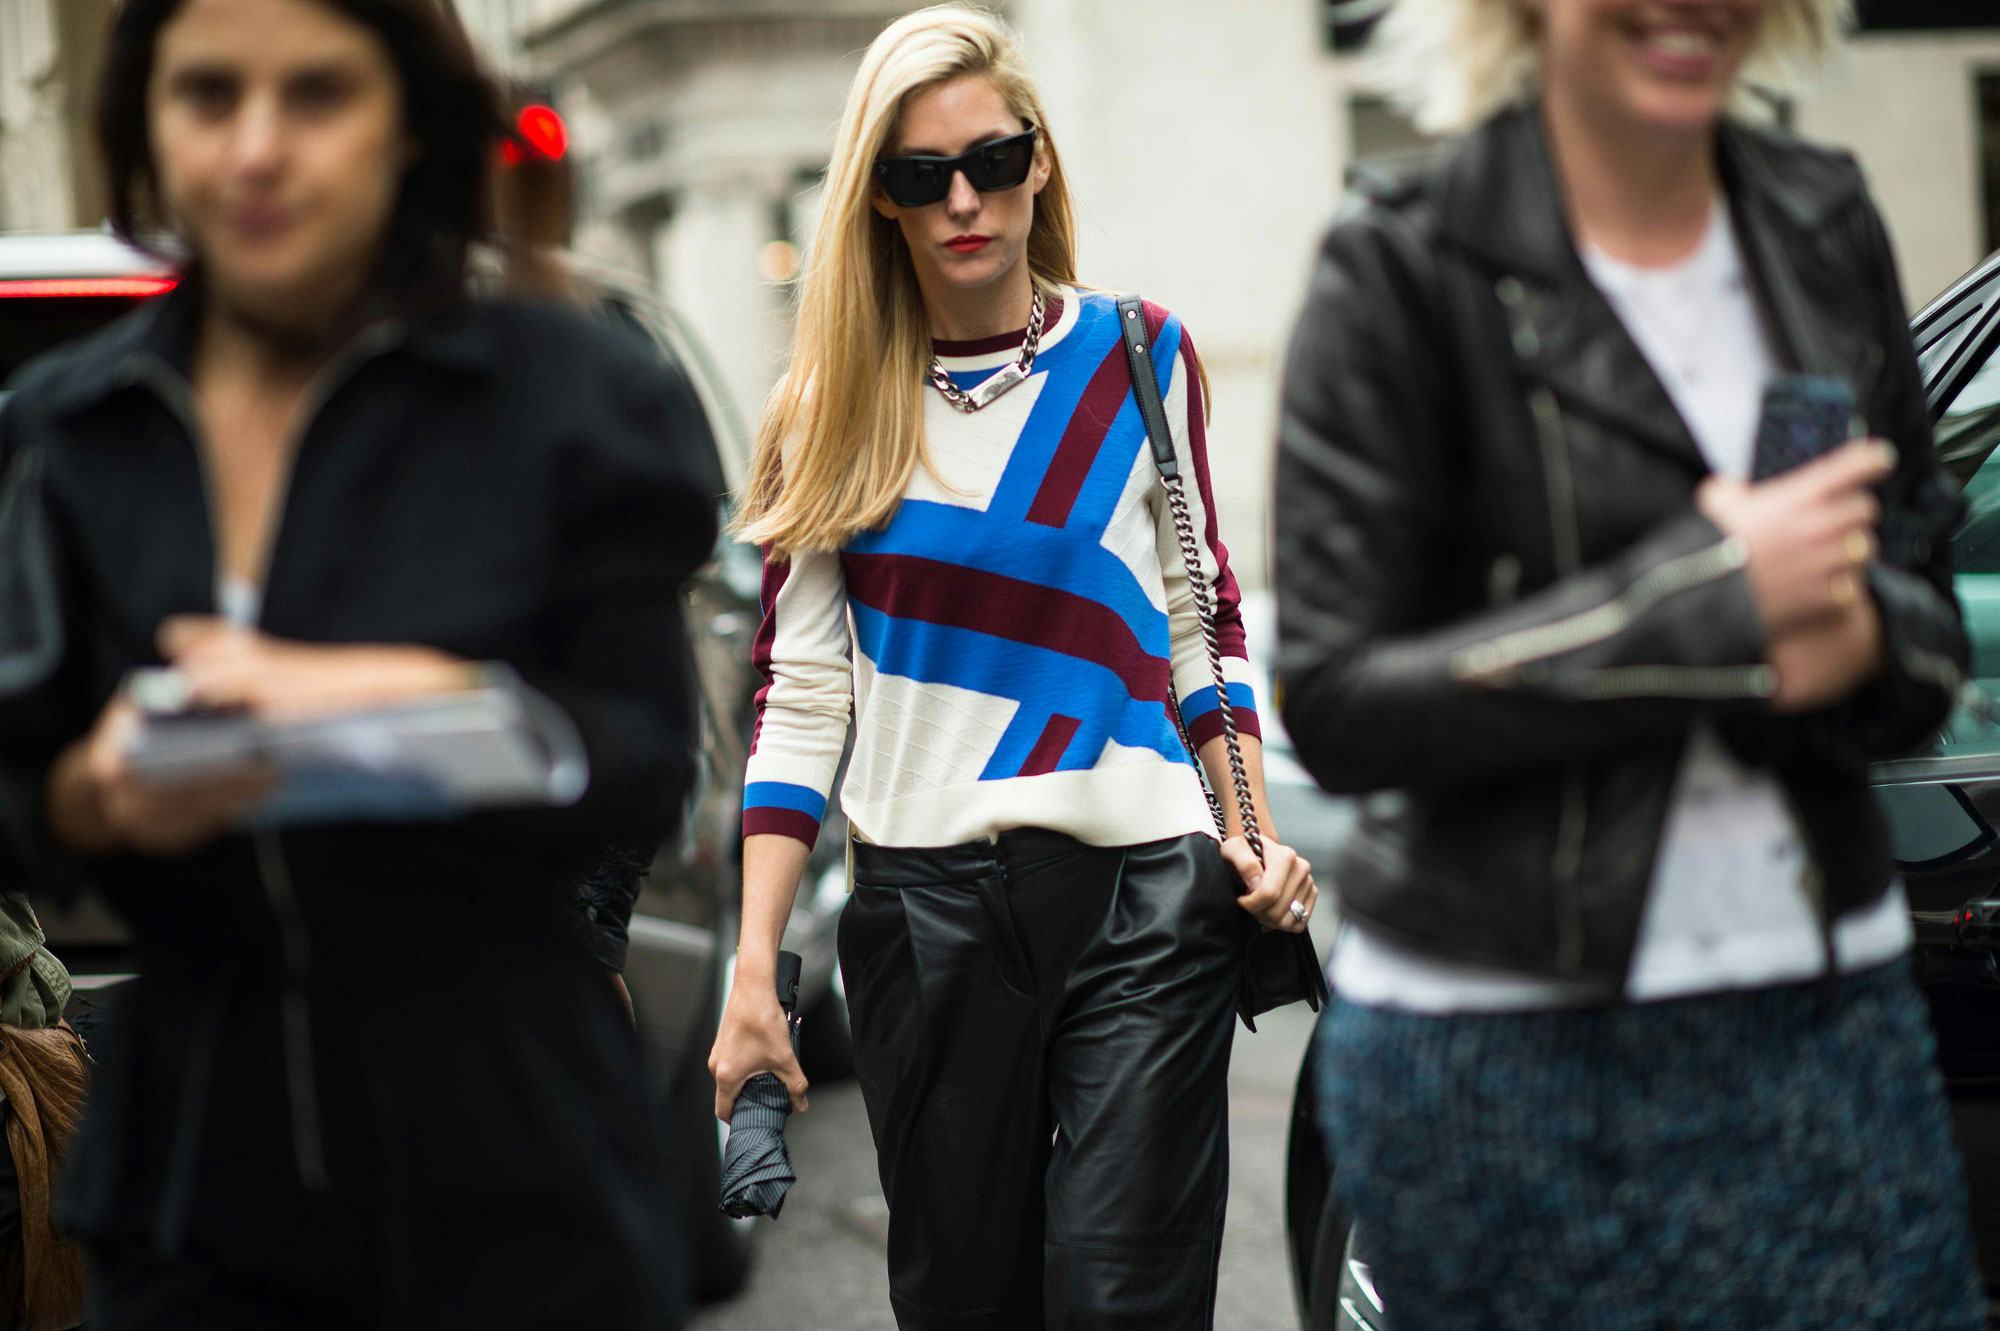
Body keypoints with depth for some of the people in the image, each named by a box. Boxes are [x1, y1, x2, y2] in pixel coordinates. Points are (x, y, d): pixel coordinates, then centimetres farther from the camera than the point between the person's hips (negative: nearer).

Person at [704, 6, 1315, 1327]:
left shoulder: (1140, 359, 5)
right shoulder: (833, 412, 5)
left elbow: (1199, 615, 13)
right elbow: (800, 697, 2)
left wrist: (1253, 834, 0)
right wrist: (754, 972, -4)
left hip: (1142, 892, -1)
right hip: (924, 907, 1)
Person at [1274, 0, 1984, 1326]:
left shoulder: (1824, 224, 7)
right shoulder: (1405, 269, -9)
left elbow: (1931, 607, 13)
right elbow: (1336, 706, -13)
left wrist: (1858, 642, -11)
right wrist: (1716, 595, -18)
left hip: (1832, 1011, 5)